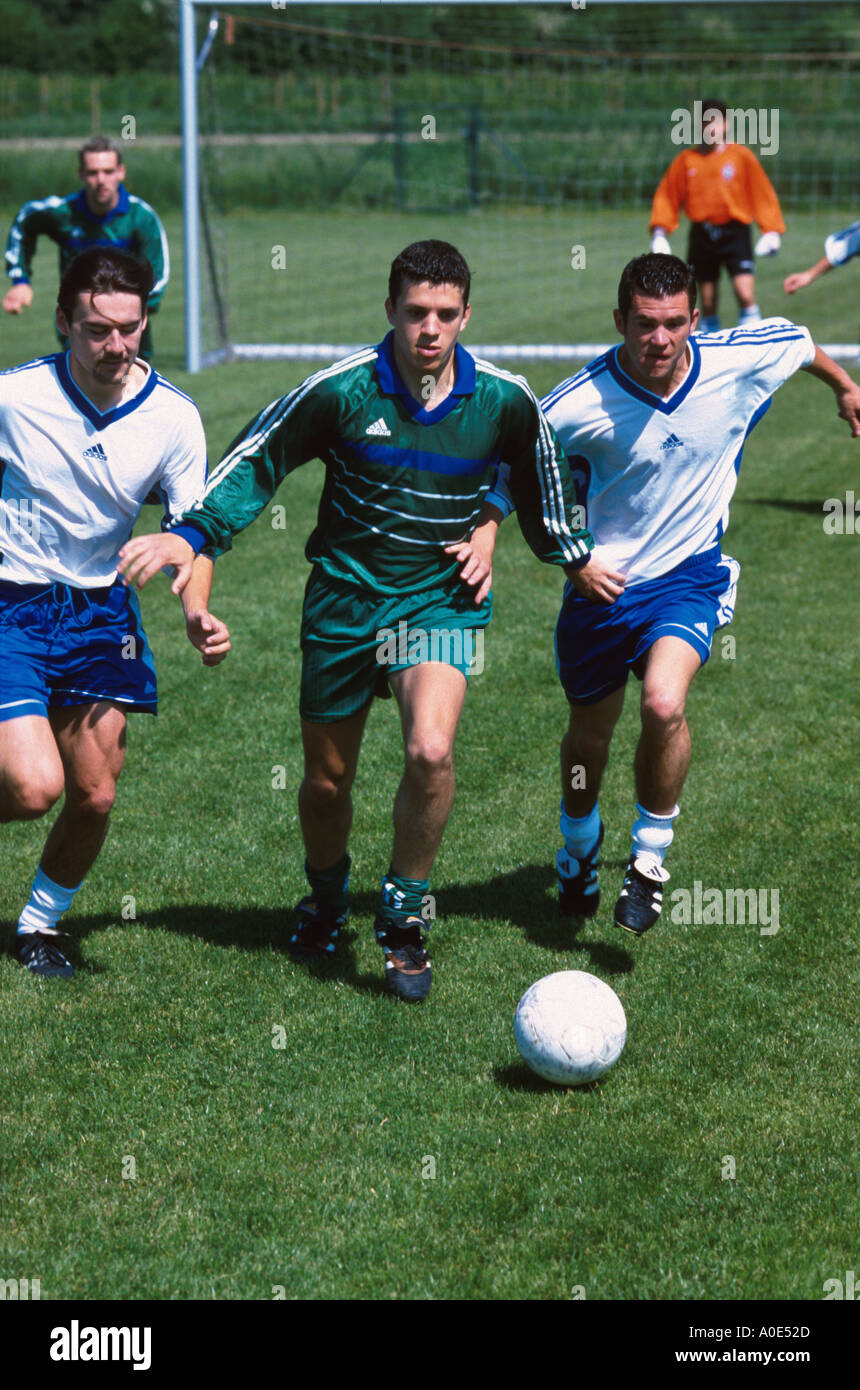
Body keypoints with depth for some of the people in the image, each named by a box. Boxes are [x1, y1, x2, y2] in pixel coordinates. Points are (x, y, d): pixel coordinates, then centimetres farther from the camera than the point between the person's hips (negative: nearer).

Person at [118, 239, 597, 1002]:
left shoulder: (503, 399, -8)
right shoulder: (342, 389, -13)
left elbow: (538, 479, 14)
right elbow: (256, 460, -2)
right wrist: (187, 535, -11)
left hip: (441, 598, 0)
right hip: (345, 594, 0)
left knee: (430, 749, -25)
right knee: (327, 778, 10)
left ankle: (405, 912, -3)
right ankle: (326, 903, 42)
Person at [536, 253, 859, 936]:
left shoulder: (740, 360, -14)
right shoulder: (579, 404, -20)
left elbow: (798, 339, 9)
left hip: (689, 572, 0)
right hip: (604, 577, 0)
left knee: (664, 703, -26)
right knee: (590, 731, 15)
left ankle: (651, 856, -3)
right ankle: (580, 843, 47)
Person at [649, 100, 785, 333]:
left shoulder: (741, 156, 2)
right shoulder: (686, 160, 6)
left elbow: (763, 194, 4)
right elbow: (667, 196, 10)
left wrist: (772, 231, -3)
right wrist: (659, 231, 0)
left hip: (734, 232, -2)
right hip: (701, 233, 2)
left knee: (745, 294, -17)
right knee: (708, 302, 6)